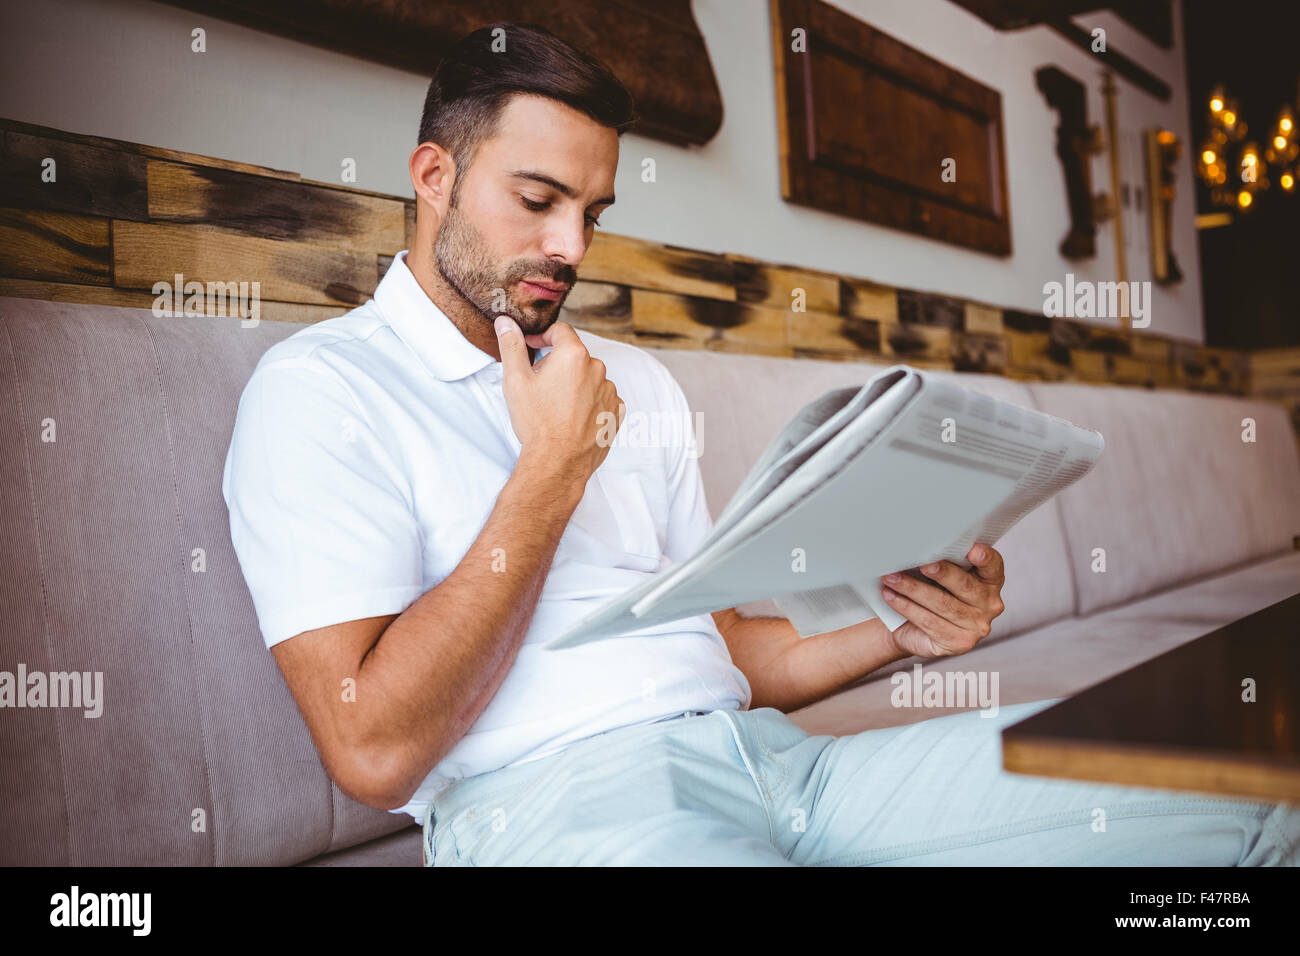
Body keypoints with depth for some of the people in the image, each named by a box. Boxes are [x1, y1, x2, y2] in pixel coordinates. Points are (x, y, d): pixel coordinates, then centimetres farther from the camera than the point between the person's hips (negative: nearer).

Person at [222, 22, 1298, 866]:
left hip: (764, 746, 7)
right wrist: (552, 468, -9)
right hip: (551, 793, -6)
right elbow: (373, 751, -11)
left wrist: (899, 630, 1)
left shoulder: (634, 381, 22)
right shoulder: (320, 387, 0)